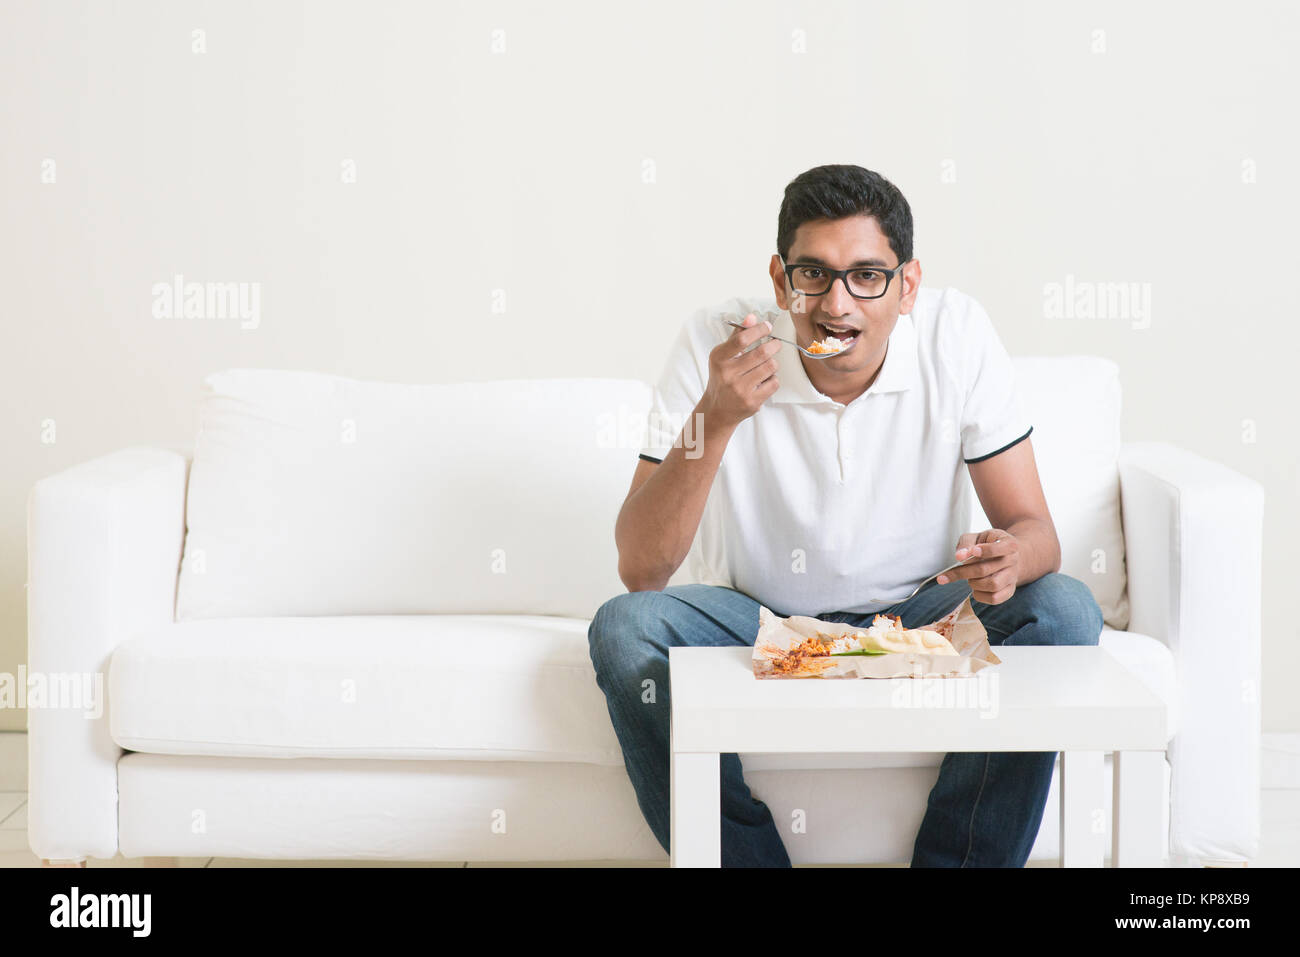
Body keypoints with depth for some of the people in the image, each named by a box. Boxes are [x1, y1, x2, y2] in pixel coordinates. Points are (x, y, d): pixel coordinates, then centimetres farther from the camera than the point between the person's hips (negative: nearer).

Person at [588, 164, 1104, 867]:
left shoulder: (956, 334, -15)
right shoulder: (715, 345, -18)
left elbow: (1034, 529, -11)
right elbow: (640, 571, -22)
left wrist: (1009, 558, -36)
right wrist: (715, 418, -35)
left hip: (917, 616, 1)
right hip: (758, 621, -1)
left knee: (1063, 612, -25)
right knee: (623, 629, -28)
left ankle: (951, 864, -16)